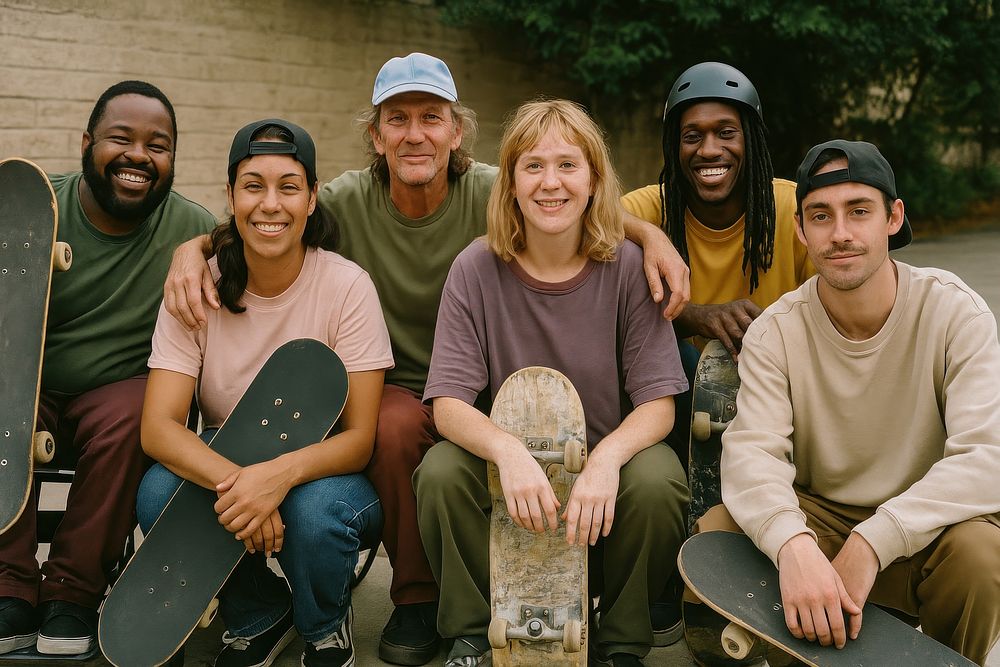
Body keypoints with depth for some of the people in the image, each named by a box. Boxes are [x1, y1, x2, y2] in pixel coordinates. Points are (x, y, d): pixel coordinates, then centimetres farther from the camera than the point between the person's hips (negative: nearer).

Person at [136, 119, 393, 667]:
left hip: (322, 474, -2)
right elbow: (158, 426, -17)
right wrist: (232, 480, -37)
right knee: (159, 493, -28)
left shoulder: (347, 287, -15)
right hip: (221, 467, 2)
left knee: (314, 509, -35)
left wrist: (282, 472, -39)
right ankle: (258, 613, 2)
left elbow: (360, 438, -17)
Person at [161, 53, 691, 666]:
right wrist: (193, 248, -22)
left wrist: (652, 235, -25)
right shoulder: (349, 201, -6)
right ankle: (418, 598, -8)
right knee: (394, 427, -33)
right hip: (397, 387, 0)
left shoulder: (493, 194, -9)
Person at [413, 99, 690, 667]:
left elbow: (657, 404, -12)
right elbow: (449, 403, -14)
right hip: (508, 460, 1)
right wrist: (508, 451, -35)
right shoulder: (478, 269, -9)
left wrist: (606, 459, -33)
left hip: (608, 456, 0)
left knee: (658, 484, -31)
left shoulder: (627, 267, -9)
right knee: (441, 473, -28)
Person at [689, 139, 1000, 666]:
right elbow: (752, 452, -22)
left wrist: (872, 543, -35)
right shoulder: (774, 333, -8)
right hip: (816, 519, 1)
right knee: (711, 537, -24)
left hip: (923, 530, -1)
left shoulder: (954, 312, -12)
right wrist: (793, 546, -44)